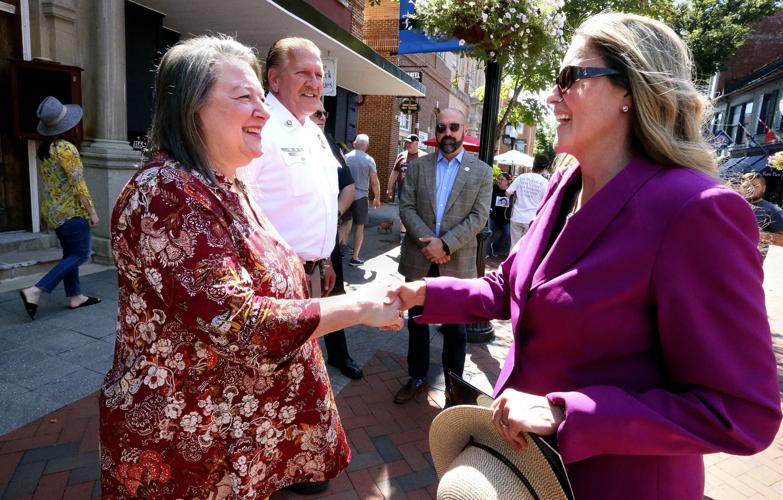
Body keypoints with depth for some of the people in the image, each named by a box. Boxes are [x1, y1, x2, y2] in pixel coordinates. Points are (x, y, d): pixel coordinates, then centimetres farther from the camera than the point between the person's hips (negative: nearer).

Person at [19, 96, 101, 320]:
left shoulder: (45, 148, 7)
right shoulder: (67, 148, -18)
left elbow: (46, 178, 14)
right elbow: (78, 184, -20)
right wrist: (92, 211, -14)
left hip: (53, 209, 9)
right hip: (71, 211, -9)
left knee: (70, 253, 16)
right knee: (80, 255, -1)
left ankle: (75, 296, 21)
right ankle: (35, 291, -7)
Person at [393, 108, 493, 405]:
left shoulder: (481, 171, 1)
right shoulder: (417, 167, 6)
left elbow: (479, 216, -7)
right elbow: (406, 208, -2)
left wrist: (445, 244, -18)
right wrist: (429, 242, -16)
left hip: (457, 262, -2)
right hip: (419, 258, 2)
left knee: (455, 328, 10)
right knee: (417, 322, 14)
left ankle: (453, 385, 26)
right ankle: (417, 378, 32)